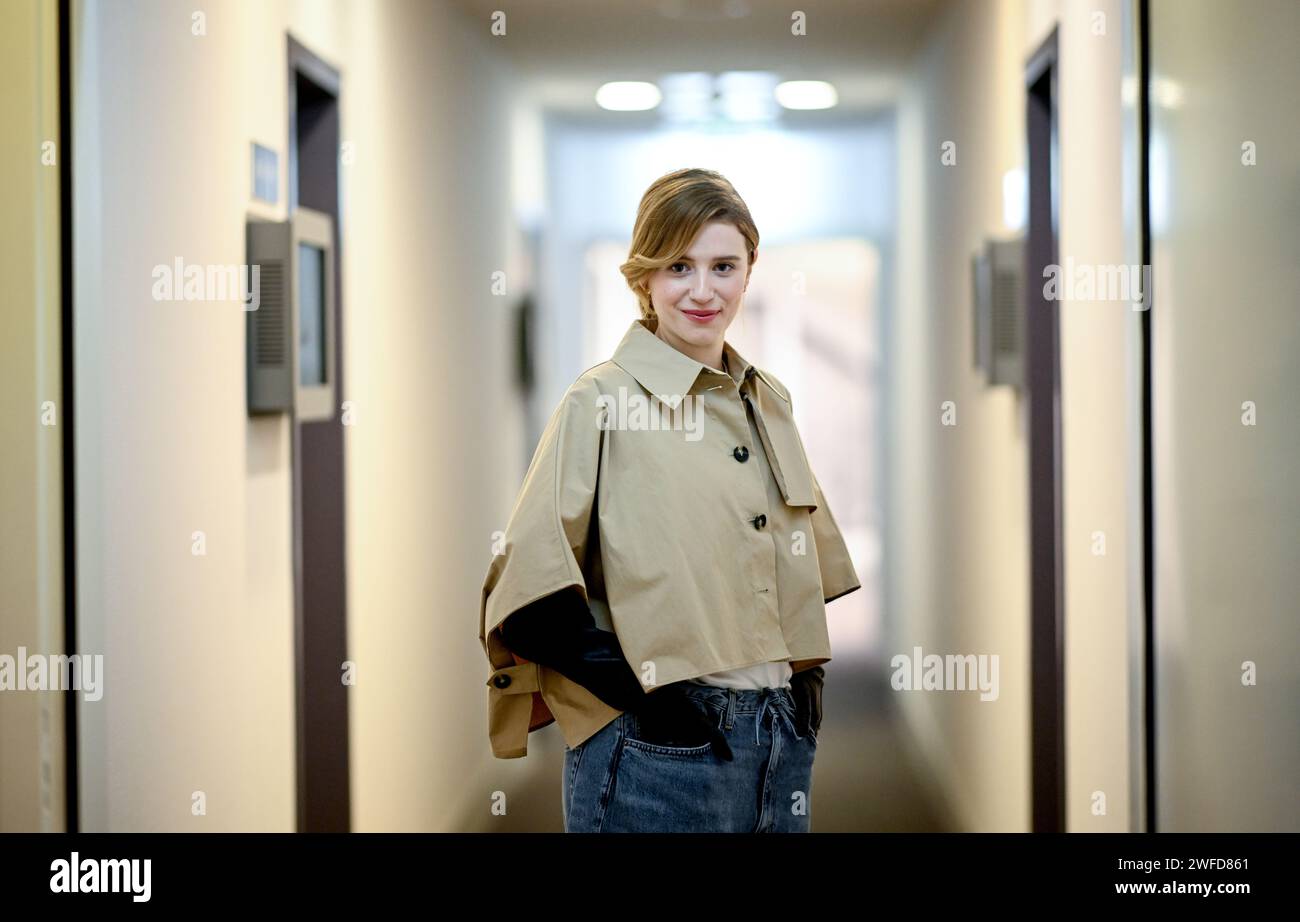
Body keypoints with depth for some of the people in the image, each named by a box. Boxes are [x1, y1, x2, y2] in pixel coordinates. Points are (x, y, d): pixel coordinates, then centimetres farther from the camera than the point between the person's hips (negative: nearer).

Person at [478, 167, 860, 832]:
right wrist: (642, 688, -17)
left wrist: (803, 678, 8)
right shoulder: (602, 403, -7)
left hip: (784, 748, 6)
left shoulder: (768, 402, 10)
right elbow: (526, 594, -12)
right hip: (658, 755, -5)